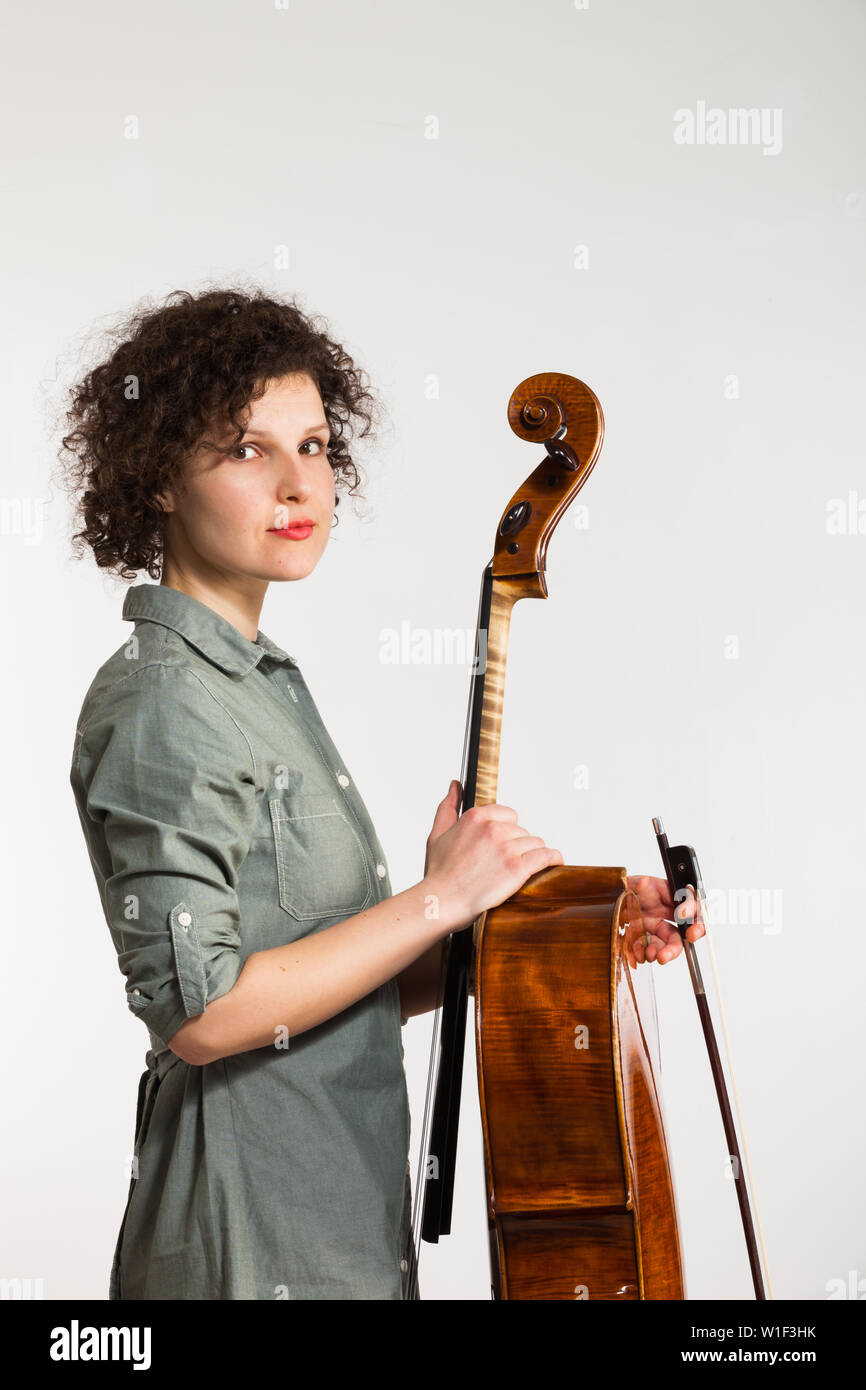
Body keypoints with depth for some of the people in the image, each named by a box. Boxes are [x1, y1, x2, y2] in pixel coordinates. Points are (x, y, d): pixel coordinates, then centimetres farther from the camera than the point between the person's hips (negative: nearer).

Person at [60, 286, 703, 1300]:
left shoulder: (263, 683, 12)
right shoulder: (156, 703, -16)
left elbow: (351, 991, 11)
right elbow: (200, 1009, -23)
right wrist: (440, 899, -18)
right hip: (256, 1246, -9)